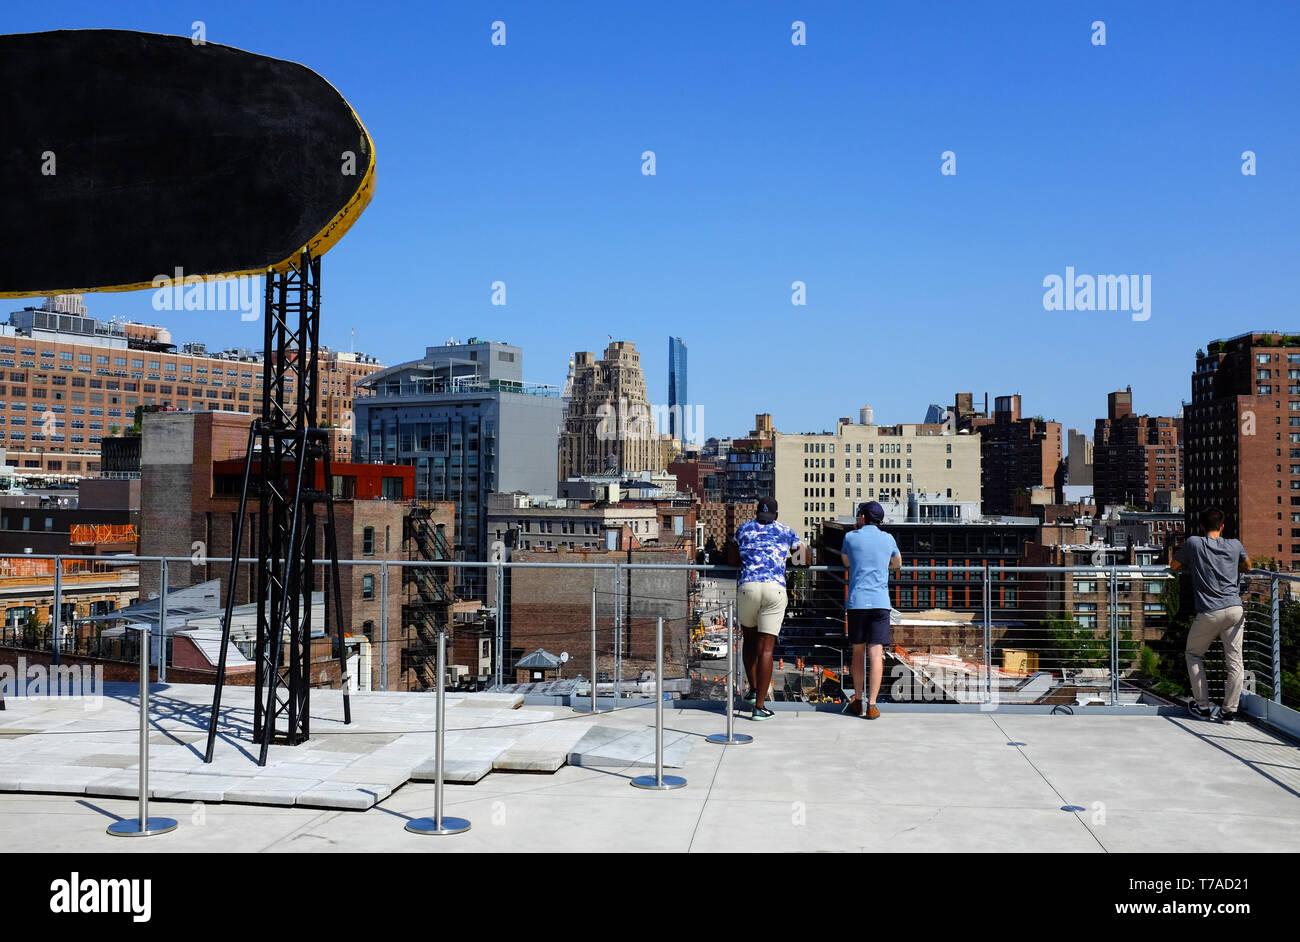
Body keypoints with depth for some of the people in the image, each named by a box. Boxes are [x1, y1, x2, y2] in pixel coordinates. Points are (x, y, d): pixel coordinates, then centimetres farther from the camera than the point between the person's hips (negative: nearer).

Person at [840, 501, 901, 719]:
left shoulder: (851, 537, 4)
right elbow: (898, 564, 28)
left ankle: (857, 701, 18)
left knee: (858, 651, 12)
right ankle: (872, 705, -10)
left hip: (856, 601, 0)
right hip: (880, 601, 0)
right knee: (876, 652, -4)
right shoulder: (888, 539, 9)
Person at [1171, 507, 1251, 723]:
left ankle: (1202, 707, 14)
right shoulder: (1235, 545, 9)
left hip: (1209, 613, -2)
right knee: (1234, 661, 6)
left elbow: (1174, 566, 13)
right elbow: (1247, 566, 29)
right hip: (1235, 609, 2)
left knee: (1193, 655, 16)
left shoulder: (1194, 543, -1)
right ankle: (1229, 711, 7)